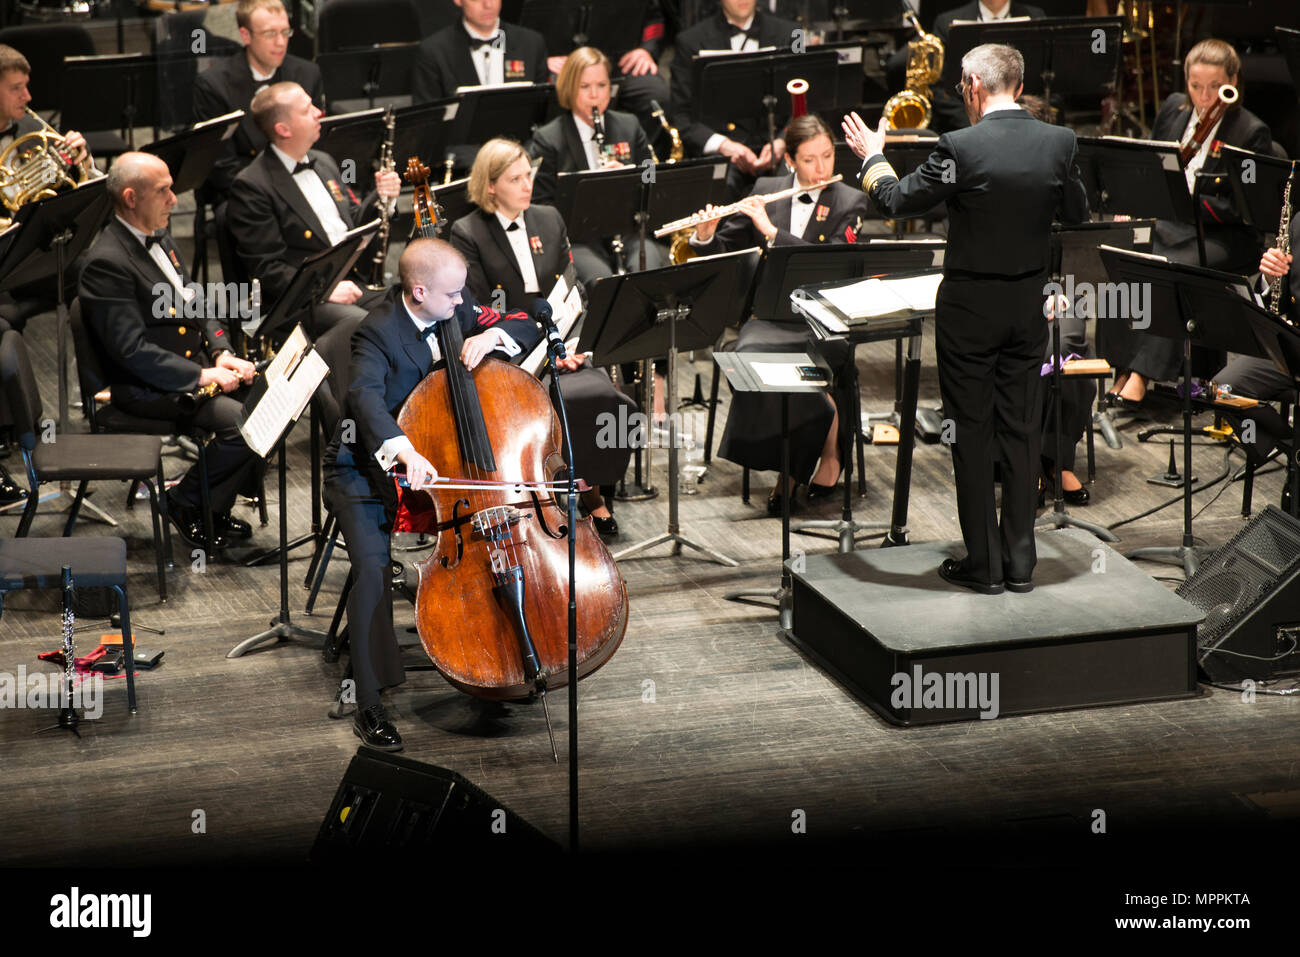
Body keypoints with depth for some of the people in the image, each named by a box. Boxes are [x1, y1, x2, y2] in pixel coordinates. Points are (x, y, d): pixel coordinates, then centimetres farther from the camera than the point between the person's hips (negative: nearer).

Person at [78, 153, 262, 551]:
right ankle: (186, 504, -1)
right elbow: (132, 350, -22)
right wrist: (200, 376, -22)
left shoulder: (159, 239, 12)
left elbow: (197, 303, 18)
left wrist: (221, 353, 1)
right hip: (146, 388, -9)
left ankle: (215, 507, 6)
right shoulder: (107, 263, -18)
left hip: (197, 365, 9)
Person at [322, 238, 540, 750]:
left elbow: (527, 328, 6)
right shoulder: (378, 333, -21)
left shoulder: (456, 309, -1)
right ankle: (369, 704, -18)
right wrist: (403, 450, -57)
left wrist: (491, 334, -17)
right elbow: (364, 394, -40)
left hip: (437, 460, 6)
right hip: (367, 469, -6)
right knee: (373, 569, -26)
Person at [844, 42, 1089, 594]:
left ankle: (983, 565, 9)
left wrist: (872, 157, 9)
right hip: (1029, 304, 4)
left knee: (972, 433, 5)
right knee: (1021, 430, 12)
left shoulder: (960, 147, -19)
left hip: (969, 307, -4)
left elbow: (896, 201, -9)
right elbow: (1076, 213, 9)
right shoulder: (1059, 142, -5)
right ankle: (1020, 563, 16)